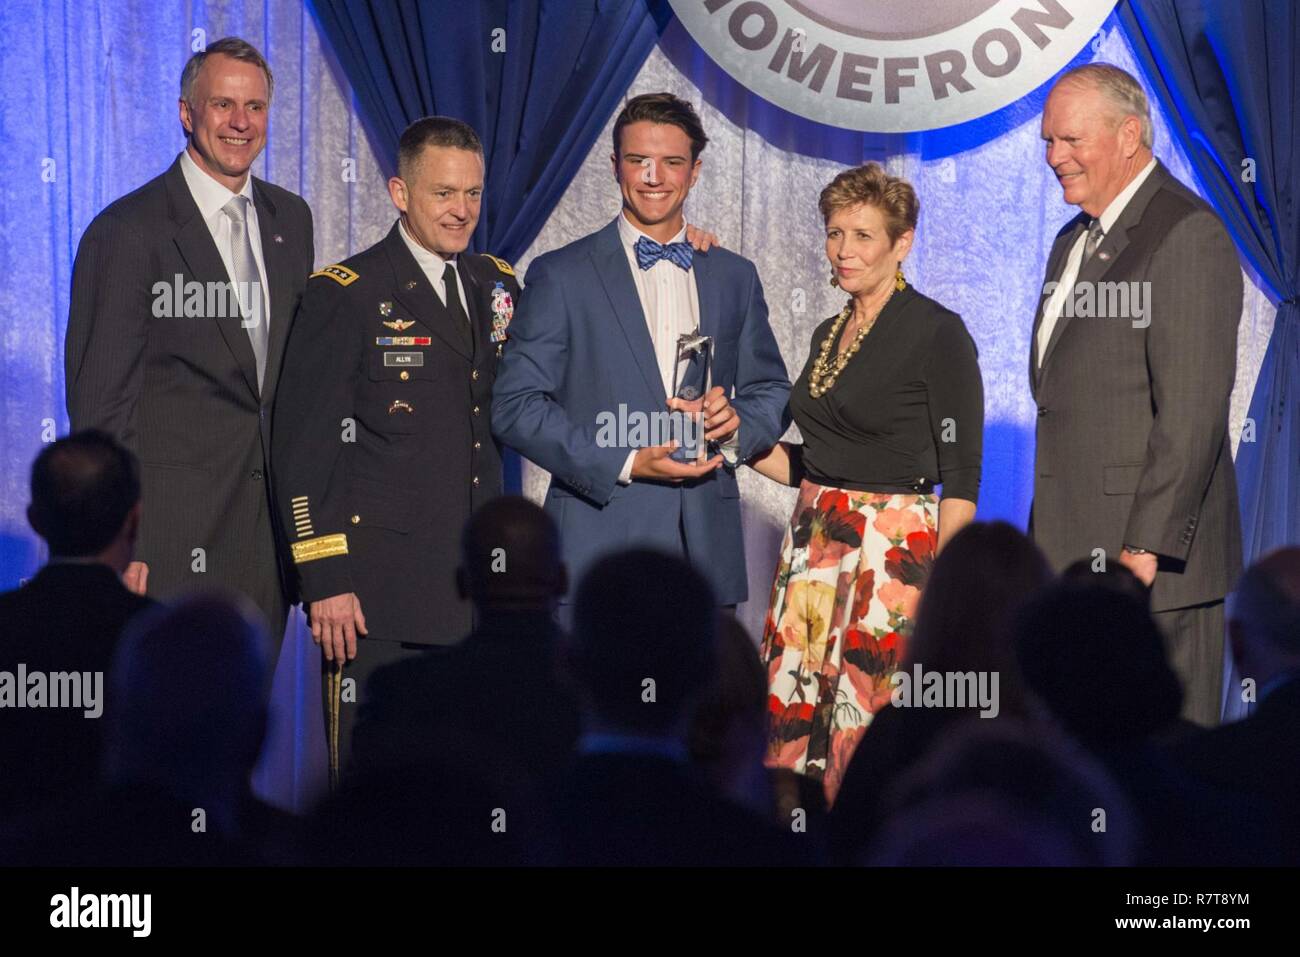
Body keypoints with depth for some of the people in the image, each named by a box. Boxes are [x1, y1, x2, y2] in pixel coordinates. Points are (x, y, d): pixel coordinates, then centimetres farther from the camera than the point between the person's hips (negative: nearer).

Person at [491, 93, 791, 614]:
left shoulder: (736, 277, 15)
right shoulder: (560, 276, 2)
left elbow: (772, 393, 19)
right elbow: (516, 405, -4)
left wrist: (736, 423, -5)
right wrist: (625, 465, -13)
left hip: (707, 546, 4)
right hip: (599, 545, -3)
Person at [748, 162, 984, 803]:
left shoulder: (936, 331, -9)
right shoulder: (828, 334, 14)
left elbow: (961, 477, -11)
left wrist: (940, 591, -18)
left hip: (894, 555, -7)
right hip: (814, 550, 7)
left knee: (868, 740, -9)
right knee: (792, 729, 2)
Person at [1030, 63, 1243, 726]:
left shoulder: (1186, 234, -11)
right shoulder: (1075, 241, 20)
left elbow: (1193, 412, -17)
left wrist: (1146, 548, -20)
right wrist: (1046, 540, 16)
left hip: (1151, 555, -9)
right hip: (1076, 559, 9)